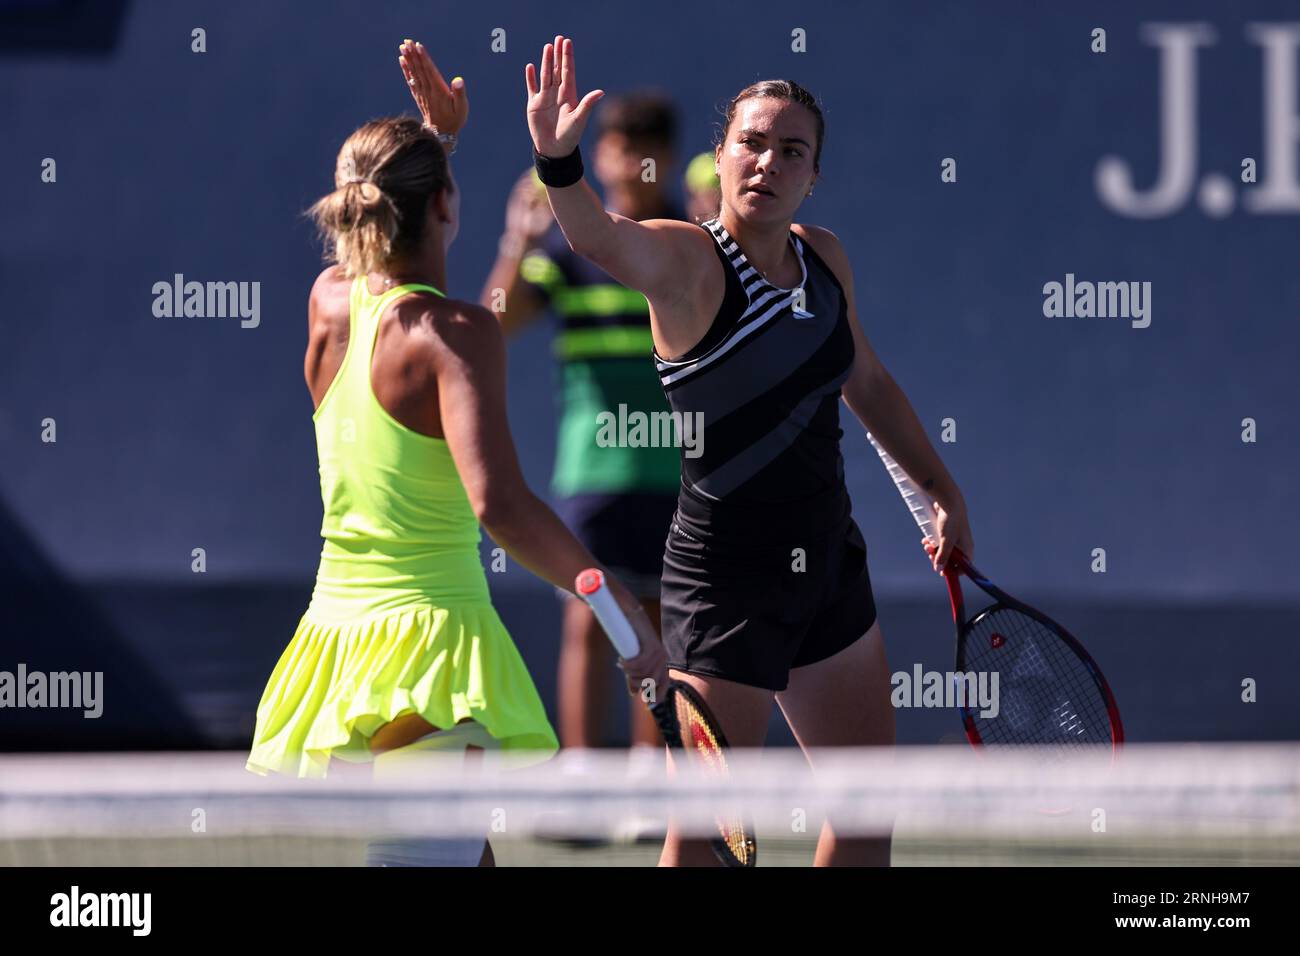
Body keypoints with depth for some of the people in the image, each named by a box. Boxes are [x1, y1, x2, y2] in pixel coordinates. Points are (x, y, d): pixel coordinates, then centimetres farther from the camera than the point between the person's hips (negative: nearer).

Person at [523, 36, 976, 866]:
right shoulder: (688, 262, -15)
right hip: (728, 574, -7)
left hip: (829, 562, 7)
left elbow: (868, 383, 22)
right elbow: (600, 238, -38)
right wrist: (558, 161, -58)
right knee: (707, 829, -8)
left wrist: (946, 495, 26)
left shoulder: (825, 259, 5)